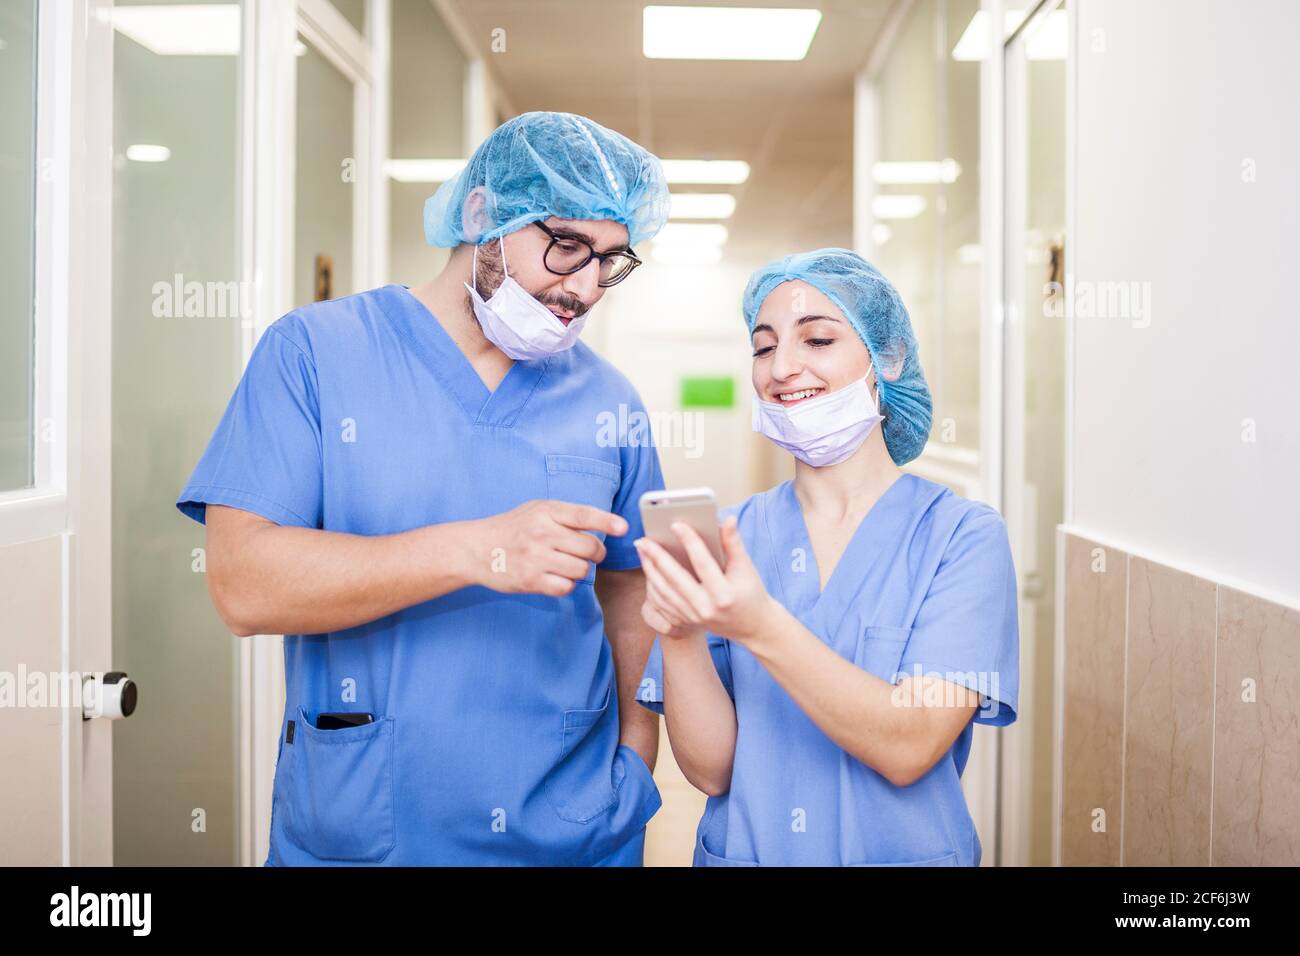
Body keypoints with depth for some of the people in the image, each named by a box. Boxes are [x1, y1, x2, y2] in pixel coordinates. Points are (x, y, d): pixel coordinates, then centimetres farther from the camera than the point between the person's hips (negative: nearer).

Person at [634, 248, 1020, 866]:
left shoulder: (963, 535, -7)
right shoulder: (727, 536, -1)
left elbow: (909, 750, -17)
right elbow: (711, 769, -5)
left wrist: (760, 628, -28)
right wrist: (677, 637, -22)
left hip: (902, 851, -1)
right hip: (742, 850, 2)